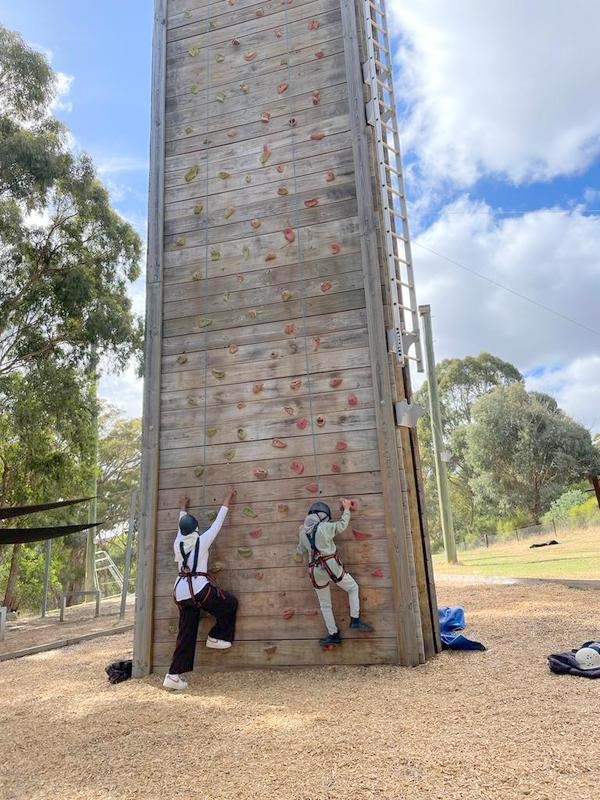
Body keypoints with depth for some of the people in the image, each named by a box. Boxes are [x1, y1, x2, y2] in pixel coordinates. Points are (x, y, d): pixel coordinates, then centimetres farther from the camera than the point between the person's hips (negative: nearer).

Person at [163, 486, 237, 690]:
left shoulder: (178, 543, 10)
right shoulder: (202, 540, -1)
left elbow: (182, 527, 30)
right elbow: (218, 522, 6)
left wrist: (183, 509, 46)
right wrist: (227, 499, 16)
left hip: (181, 592, 6)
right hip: (200, 587, -6)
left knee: (186, 634, 9)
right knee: (230, 603, 16)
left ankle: (174, 675, 5)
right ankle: (216, 637, 19)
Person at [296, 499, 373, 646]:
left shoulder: (303, 533, 9)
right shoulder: (324, 527, -7)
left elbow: (299, 552, 23)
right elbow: (342, 524, 8)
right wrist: (346, 509, 23)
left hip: (316, 572, 4)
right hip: (331, 567, -4)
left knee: (325, 604, 18)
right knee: (353, 588, 18)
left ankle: (333, 635, 20)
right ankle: (355, 620, 8)